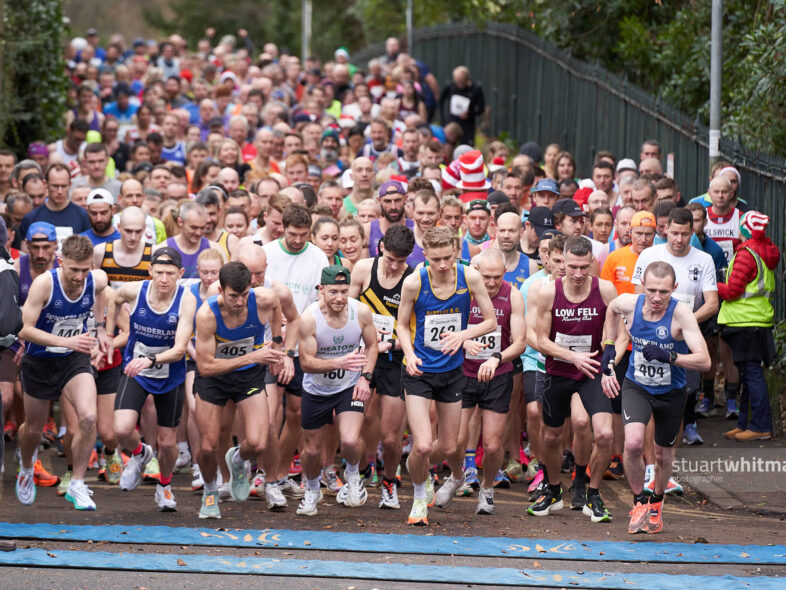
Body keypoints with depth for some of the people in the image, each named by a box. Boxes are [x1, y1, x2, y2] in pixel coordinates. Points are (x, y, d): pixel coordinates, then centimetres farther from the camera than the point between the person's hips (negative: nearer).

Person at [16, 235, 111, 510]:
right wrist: (66, 341, -37)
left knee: (88, 417, -22)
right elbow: (25, 330, -27)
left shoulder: (97, 280, -15)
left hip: (75, 359, 2)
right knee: (33, 428, 16)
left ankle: (77, 485, -5)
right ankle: (26, 467, 51)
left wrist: (100, 327, 9)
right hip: (39, 361, -2)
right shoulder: (44, 283, -27)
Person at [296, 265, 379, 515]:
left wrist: (365, 377, -9)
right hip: (317, 389, 0)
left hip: (350, 386, 0)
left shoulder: (361, 312, -16)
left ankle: (352, 476, 12)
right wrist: (339, 363, -35)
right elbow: (306, 363, -19)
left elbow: (371, 345, 3)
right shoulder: (309, 318, -22)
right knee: (312, 450, 11)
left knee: (350, 441, -22)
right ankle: (312, 490, 42)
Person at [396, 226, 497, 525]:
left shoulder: (470, 277, -12)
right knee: (423, 446, -13)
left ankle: (416, 464, 45)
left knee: (448, 448, 10)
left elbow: (490, 322, -4)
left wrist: (462, 335, -22)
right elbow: (402, 325, -1)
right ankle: (420, 496, 17)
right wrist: (409, 354, -20)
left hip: (452, 369, 3)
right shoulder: (414, 282, -16)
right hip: (419, 370, -3)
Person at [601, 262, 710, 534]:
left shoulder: (681, 313, -27)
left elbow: (704, 361, -32)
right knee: (633, 443, -22)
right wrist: (609, 347, 8)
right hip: (636, 386, 1)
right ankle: (639, 502, 0)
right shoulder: (629, 303, -17)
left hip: (671, 392, -1)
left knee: (663, 454, 13)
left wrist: (669, 357, -44)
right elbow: (612, 309, 11)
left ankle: (656, 503, 42)